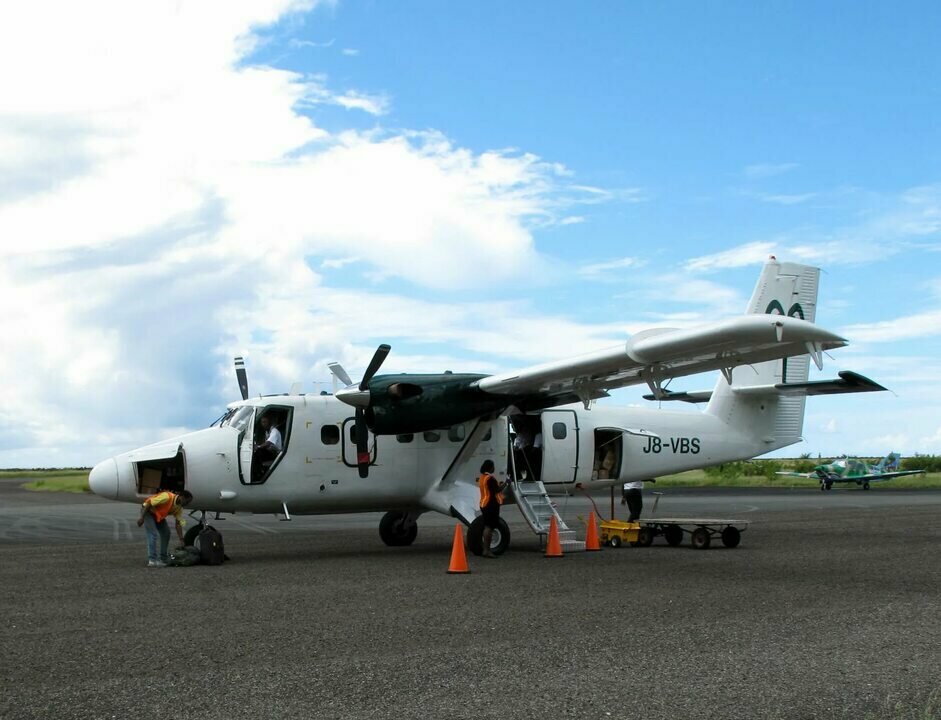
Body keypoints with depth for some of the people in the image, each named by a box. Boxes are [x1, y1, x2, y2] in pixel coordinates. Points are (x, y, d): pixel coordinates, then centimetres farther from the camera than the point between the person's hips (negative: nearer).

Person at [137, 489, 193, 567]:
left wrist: (181, 540, -11)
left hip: (159, 515, 8)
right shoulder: (167, 497, -32)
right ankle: (152, 560, -22)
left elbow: (179, 524, -6)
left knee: (166, 533, 4)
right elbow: (149, 503, -29)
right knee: (153, 534, -19)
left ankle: (163, 558, 13)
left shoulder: (179, 508, -8)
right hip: (148, 511, -8)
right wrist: (142, 517, -26)